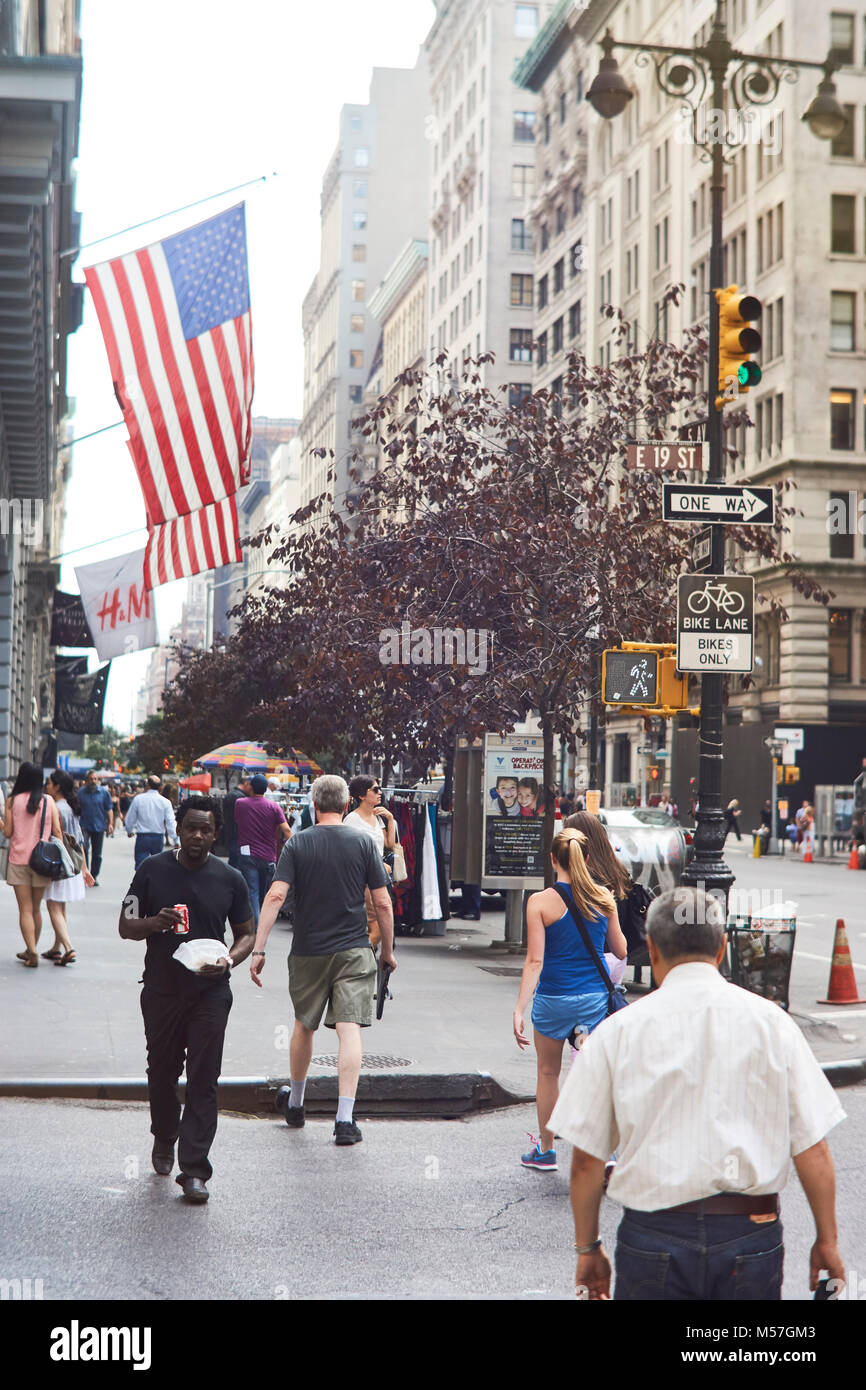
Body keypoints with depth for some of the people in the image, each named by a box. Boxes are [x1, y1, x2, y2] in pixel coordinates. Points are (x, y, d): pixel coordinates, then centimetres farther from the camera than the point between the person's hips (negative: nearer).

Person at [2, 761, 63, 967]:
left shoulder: (12, 801, -5)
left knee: (25, 910, 0)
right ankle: (30, 950, 25)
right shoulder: (48, 801, -1)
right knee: (36, 909, 15)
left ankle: (32, 951, -15)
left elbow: (8, 833, -4)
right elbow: (57, 831, -4)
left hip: (18, 859, -2)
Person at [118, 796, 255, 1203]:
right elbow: (126, 926, 3)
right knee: (162, 1070, 14)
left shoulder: (229, 879, 1)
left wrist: (229, 960, -11)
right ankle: (164, 1138, 41)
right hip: (161, 987, 1)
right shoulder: (153, 870, 0)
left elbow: (247, 933, 10)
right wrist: (155, 923, -18)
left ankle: (194, 1170, -4)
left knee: (203, 1079, -6)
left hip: (210, 991, -1)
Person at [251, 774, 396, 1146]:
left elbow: (275, 896, -11)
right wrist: (388, 950, 9)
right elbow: (383, 902, -2)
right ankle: (345, 1119, -12)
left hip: (308, 952, 1)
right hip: (354, 951, -1)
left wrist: (258, 950, -9)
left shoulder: (297, 844, -2)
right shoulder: (363, 842, -2)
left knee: (304, 1026, 18)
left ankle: (294, 1104, 35)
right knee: (349, 1030, -5)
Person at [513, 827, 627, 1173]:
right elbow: (620, 951, 7)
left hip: (552, 1000, -1)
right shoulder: (603, 898, -3)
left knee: (548, 1073, 17)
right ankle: (609, 1149, -8)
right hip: (595, 998, 1)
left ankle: (545, 1151, 30)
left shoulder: (540, 902, -10)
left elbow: (535, 961, -15)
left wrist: (519, 1009, -15)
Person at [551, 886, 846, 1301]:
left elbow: (586, 1159, 2)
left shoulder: (618, 1031, 0)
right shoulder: (770, 1021, 1)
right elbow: (813, 1149, -1)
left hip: (652, 1235, 0)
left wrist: (587, 1249, 13)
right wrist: (826, 1240, 10)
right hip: (751, 1235, 0)